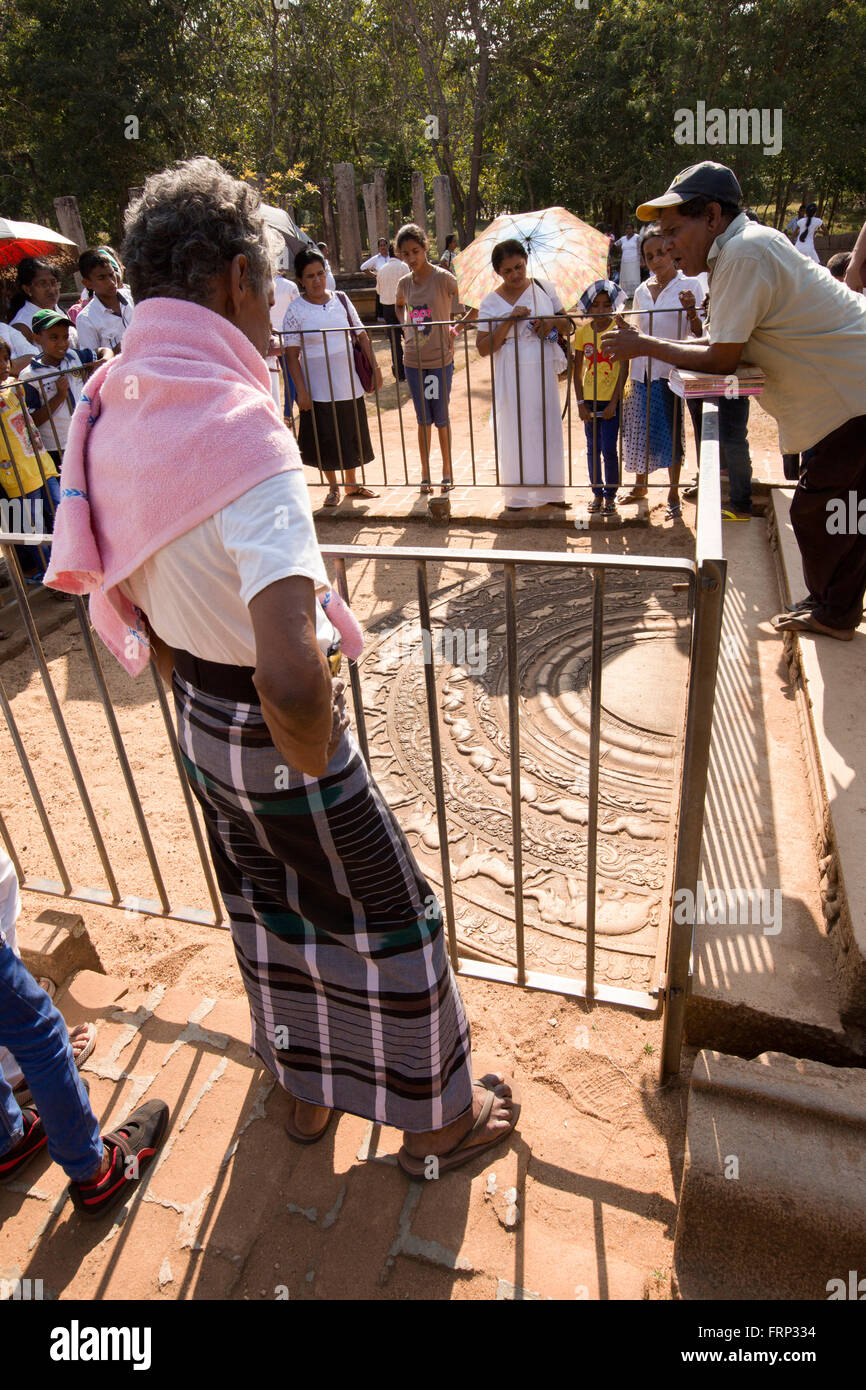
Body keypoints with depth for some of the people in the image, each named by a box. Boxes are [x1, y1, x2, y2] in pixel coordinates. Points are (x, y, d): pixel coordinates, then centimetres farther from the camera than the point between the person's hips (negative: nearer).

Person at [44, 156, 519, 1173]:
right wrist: (319, 767, -21)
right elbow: (290, 679, -41)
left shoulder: (112, 414, -2)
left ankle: (303, 1090, 51)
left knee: (266, 901, 26)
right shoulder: (241, 436, -29)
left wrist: (185, 682, 19)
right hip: (273, 734, -8)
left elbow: (124, 592, 10)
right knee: (391, 915, 13)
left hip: (197, 716, 8)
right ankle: (435, 1120, 38)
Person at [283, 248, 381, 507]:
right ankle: (333, 487, 22)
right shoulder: (296, 310, -6)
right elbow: (292, 354, -8)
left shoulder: (341, 300, 4)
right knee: (325, 439, 4)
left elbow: (361, 336, 10)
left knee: (351, 435, 13)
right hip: (318, 388, -3)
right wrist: (301, 390, -14)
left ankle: (351, 483, 30)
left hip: (350, 383, 4)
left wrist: (374, 367, 5)